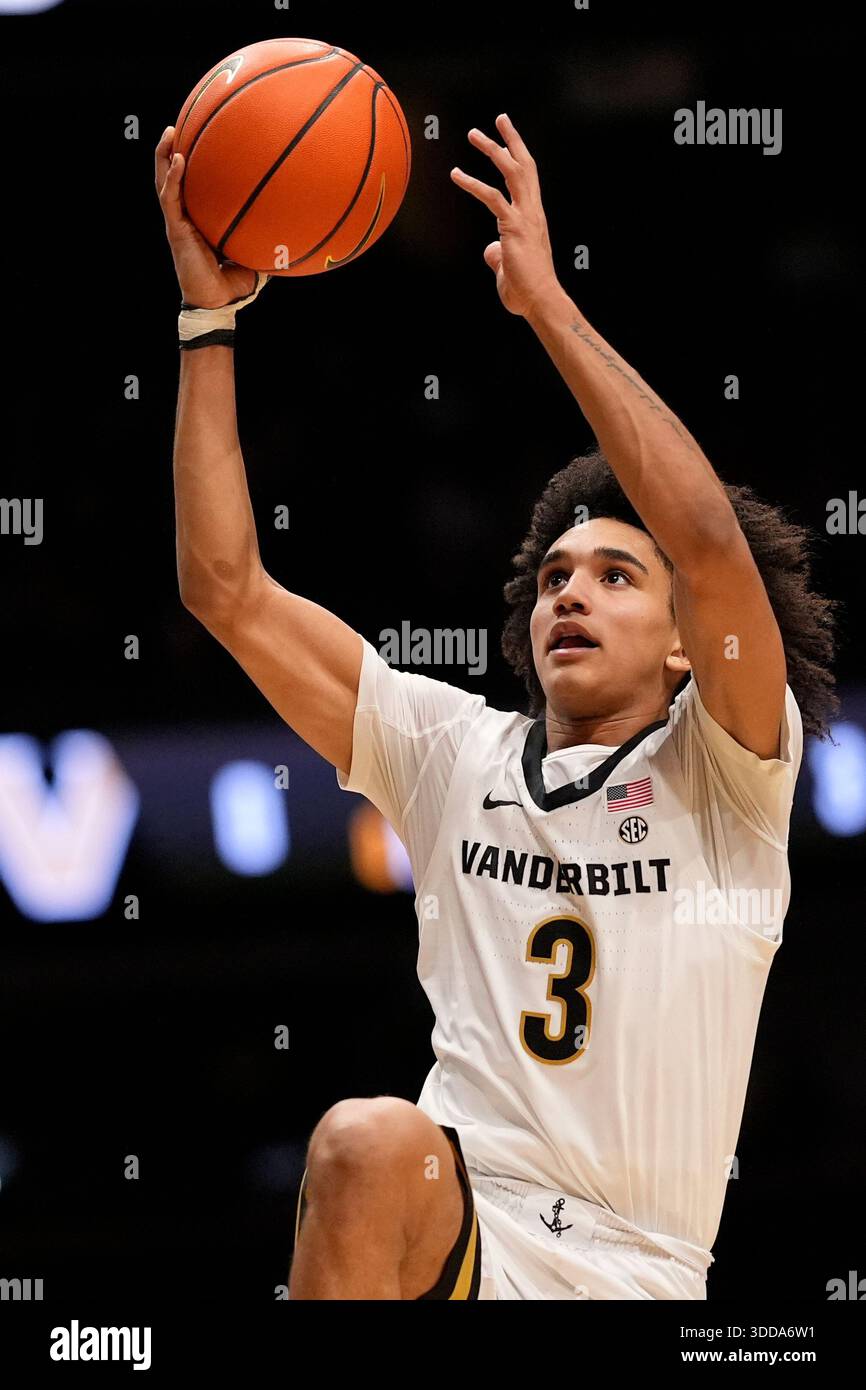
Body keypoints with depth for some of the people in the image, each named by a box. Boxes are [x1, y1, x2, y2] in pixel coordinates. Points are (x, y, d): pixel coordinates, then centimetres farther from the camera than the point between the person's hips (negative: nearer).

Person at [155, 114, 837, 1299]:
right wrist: (209, 314, 6)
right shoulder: (457, 755, 15)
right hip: (453, 1236, 0)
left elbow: (710, 540, -13)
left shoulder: (722, 778, 6)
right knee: (372, 1145, -33)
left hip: (634, 1279, 0)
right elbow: (225, 585, 10)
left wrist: (546, 303, -11)